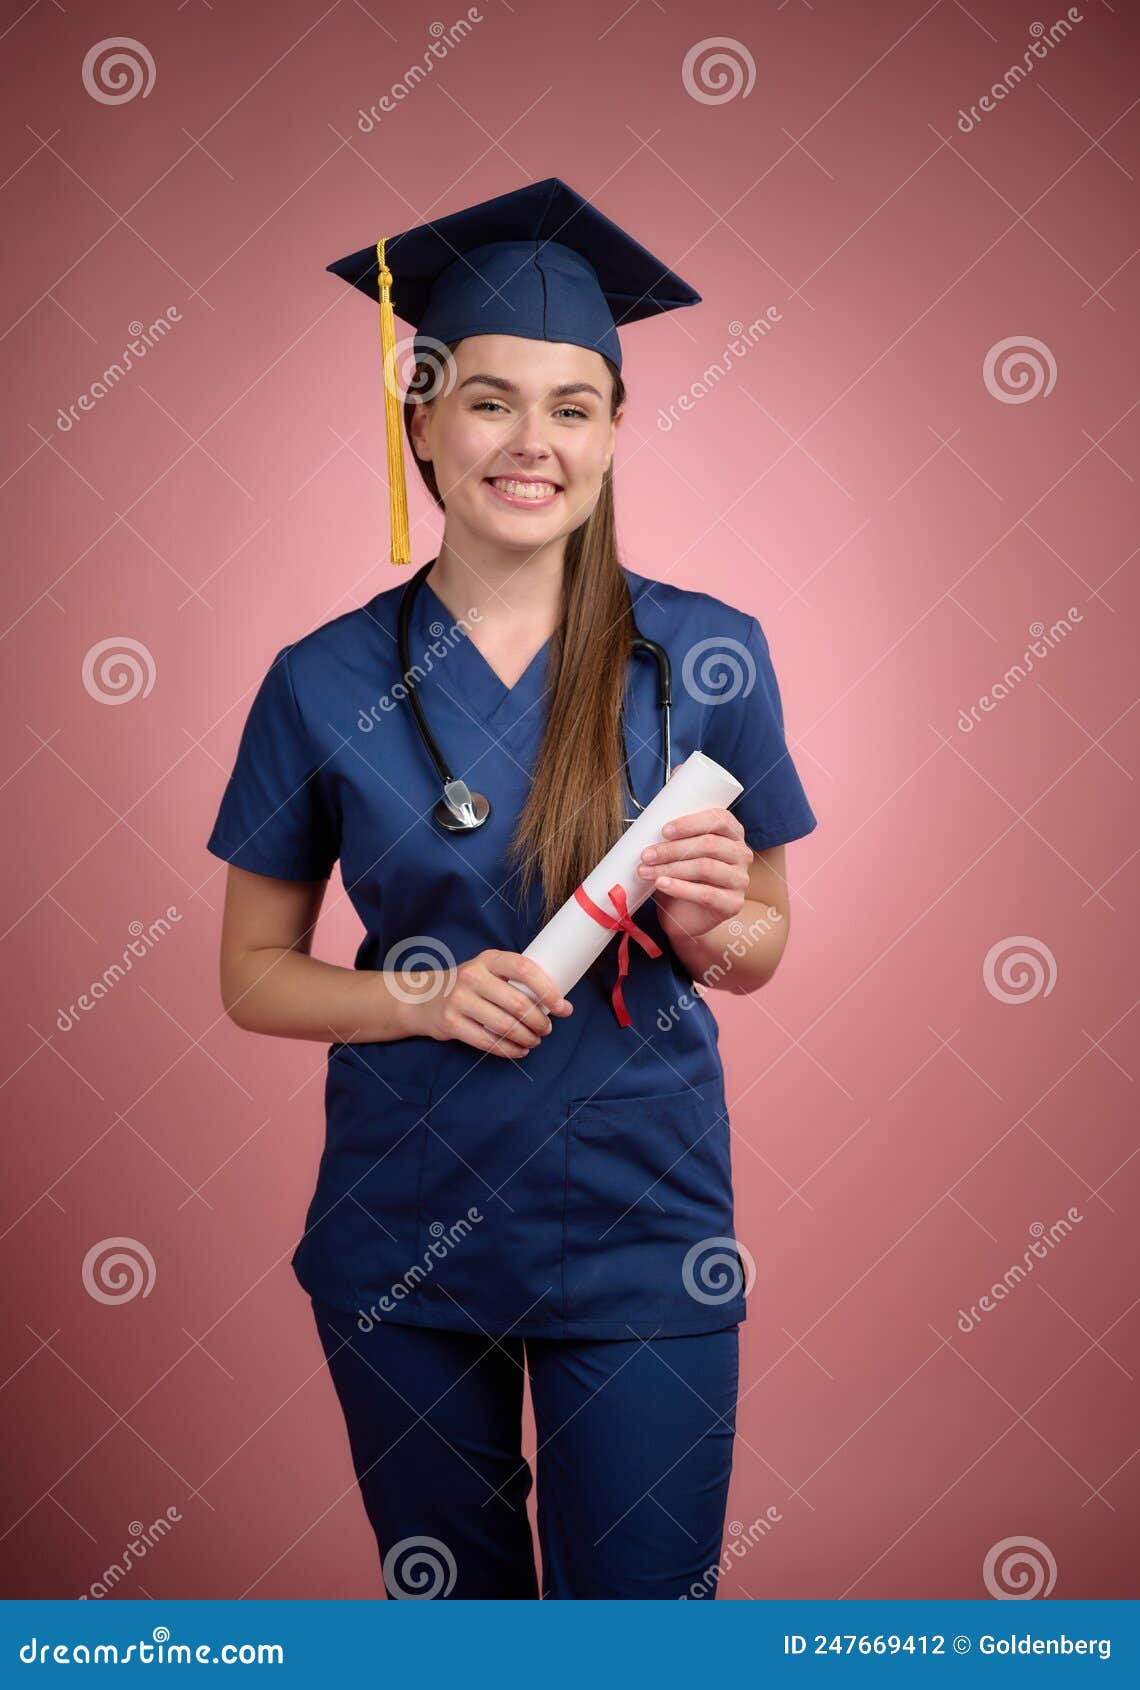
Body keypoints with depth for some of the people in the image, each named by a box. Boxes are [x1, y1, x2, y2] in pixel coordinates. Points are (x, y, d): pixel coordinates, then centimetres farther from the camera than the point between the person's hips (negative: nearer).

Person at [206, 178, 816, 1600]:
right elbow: (253, 974, 2)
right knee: (447, 1591, 19)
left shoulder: (706, 658, -6)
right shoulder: (325, 682, -5)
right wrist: (423, 996, -16)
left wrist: (712, 923, -19)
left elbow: (760, 951, 4)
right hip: (402, 1233, 1)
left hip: (639, 1230, -1)